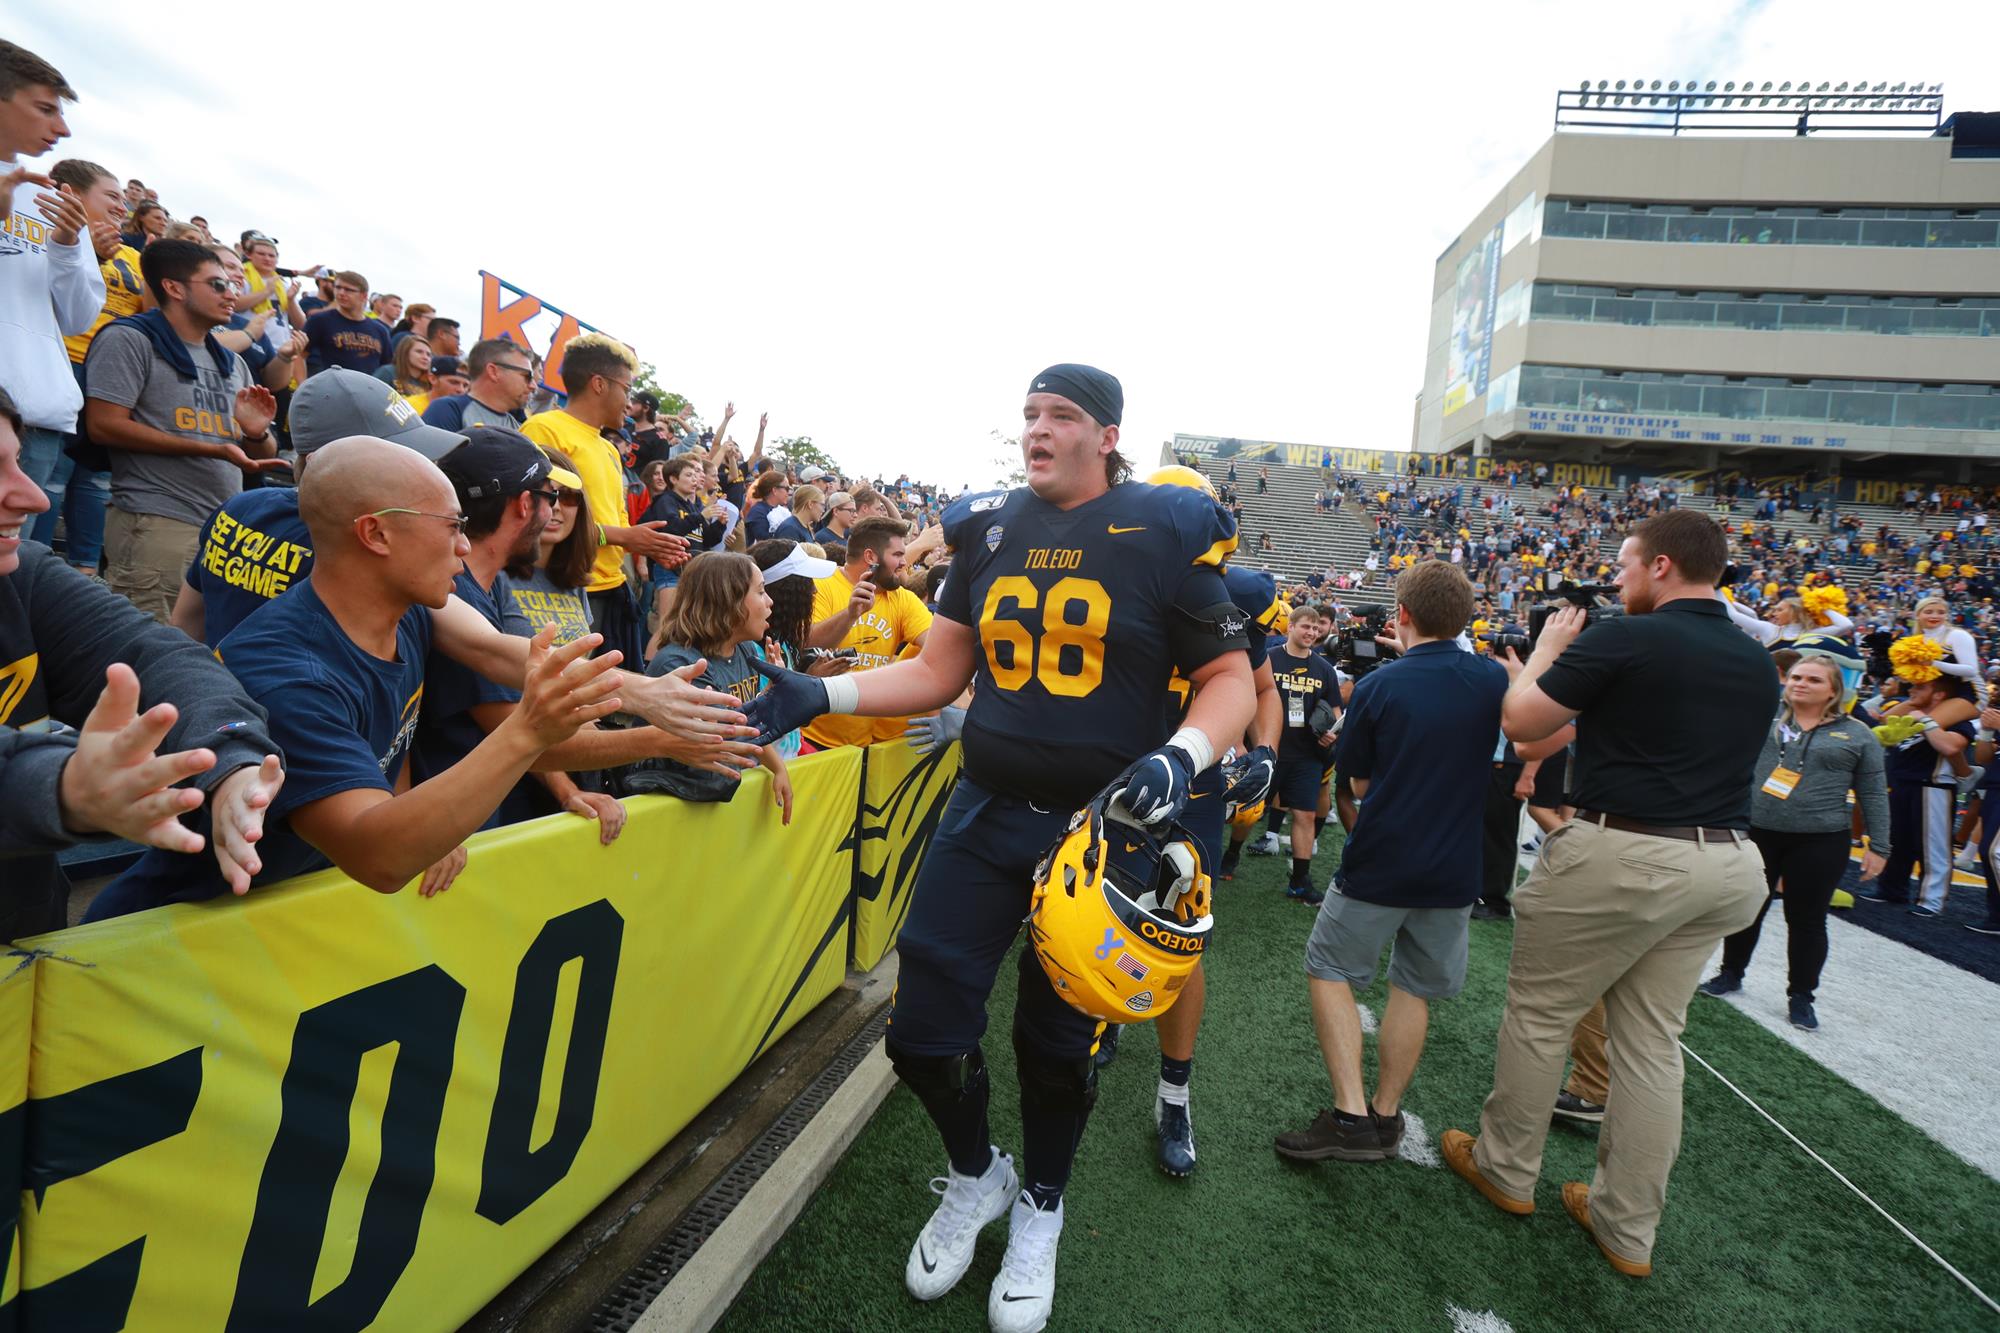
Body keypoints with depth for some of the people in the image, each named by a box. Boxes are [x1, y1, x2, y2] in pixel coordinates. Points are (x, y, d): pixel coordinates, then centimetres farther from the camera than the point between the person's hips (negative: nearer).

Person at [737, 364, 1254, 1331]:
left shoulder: (1165, 534, -7)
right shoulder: (988, 528, 4)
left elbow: (1229, 679, -3)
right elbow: (938, 672, 6)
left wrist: (1180, 755, -23)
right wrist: (820, 694, -6)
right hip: (987, 813, 3)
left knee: (1058, 1042, 12)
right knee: (922, 1030, 5)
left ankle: (1039, 1207, 44)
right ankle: (976, 1175, 39)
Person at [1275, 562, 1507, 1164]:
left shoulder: (1377, 686, -13)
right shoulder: (1494, 680, -3)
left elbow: (1358, 782, -3)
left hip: (1378, 867, -4)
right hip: (1453, 872, 4)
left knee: (1330, 971, 11)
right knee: (1413, 989, 17)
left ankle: (1350, 1115, 3)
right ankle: (1386, 1116, 25)